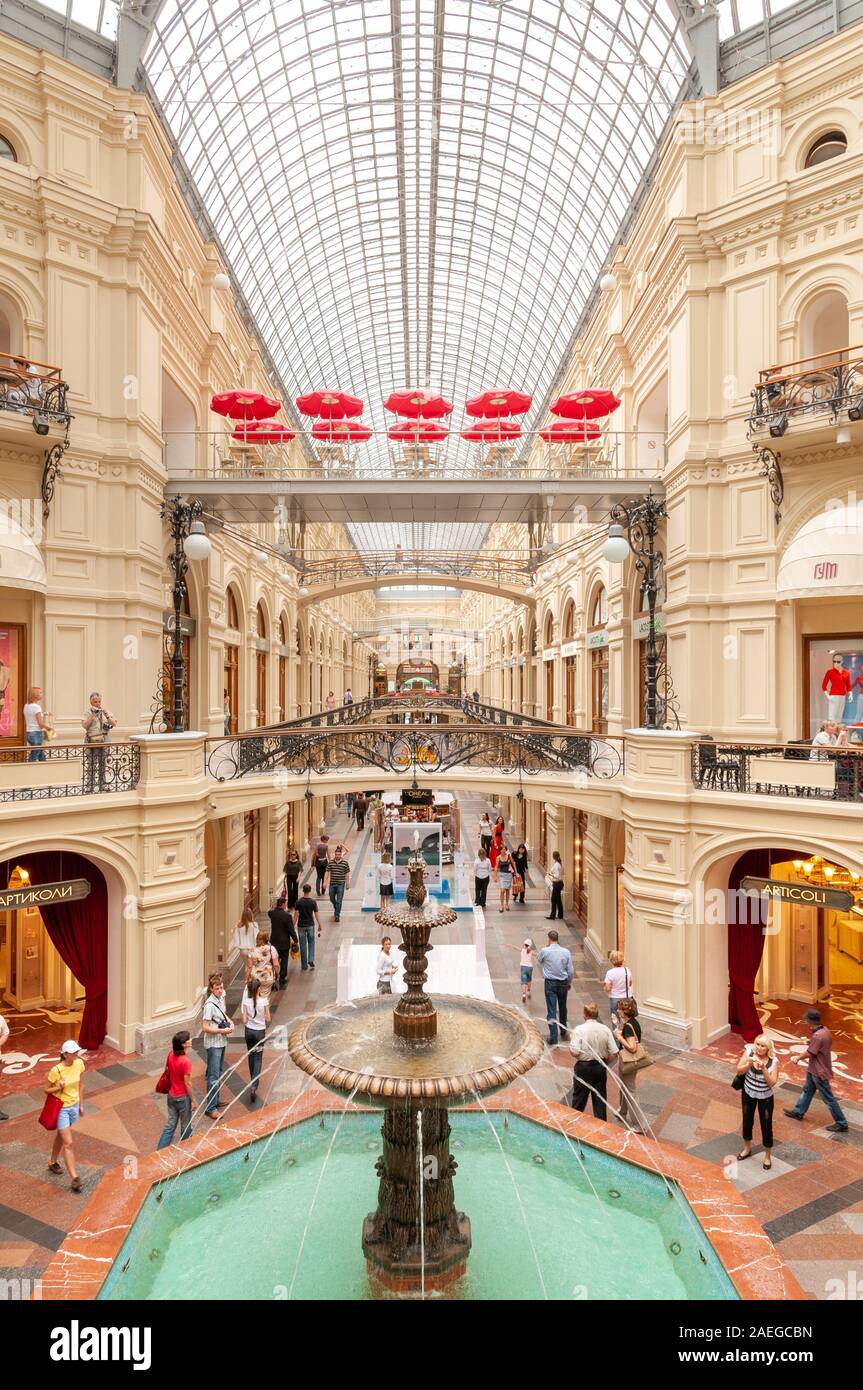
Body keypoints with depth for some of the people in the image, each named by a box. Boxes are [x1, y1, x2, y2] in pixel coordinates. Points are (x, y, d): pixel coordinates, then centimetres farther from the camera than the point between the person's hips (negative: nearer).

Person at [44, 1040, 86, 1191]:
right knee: (68, 1143, -2)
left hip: (74, 1105, 5)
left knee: (60, 1135, 26)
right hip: (61, 1108, -5)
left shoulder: (79, 1064, -11)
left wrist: (81, 1104, 11)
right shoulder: (56, 1070, -27)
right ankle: (74, 1178, 5)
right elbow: (46, 1089, -11)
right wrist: (59, 1087, -32)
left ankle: (53, 1162, 50)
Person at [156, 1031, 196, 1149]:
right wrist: (193, 1100, -10)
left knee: (170, 1124, 20)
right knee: (186, 1126, 17)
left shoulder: (171, 1054, -9)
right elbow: (187, 1084, -22)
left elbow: (167, 1071, 7)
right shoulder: (186, 1061, -30)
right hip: (183, 1097, -6)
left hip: (171, 1095, 6)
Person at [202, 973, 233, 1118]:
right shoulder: (210, 1005, -23)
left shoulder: (221, 999, 2)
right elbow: (205, 1027, -23)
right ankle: (210, 1108, 5)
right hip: (213, 1044, -8)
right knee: (213, 1076, -3)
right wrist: (222, 1031, -22)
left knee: (219, 1073, 19)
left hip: (221, 1042, 9)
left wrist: (229, 1022, 2)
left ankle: (216, 1100, 33)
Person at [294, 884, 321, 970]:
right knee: (311, 943, 19)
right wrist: (319, 926, 3)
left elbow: (296, 915, -10)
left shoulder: (299, 902, -10)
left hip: (301, 926, 0)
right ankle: (311, 960, 1)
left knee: (303, 946, 9)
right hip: (310, 925, 1)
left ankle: (304, 965, 15)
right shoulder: (313, 902, -9)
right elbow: (316, 915, -7)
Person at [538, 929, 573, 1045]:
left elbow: (540, 962, 11)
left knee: (551, 1010, -1)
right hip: (563, 983, 3)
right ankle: (563, 1030, 40)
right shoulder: (566, 952, -7)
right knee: (562, 1008, 22)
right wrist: (569, 983, 14)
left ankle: (553, 1038, -5)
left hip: (550, 983, -3)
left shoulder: (544, 951, -12)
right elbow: (570, 971, -1)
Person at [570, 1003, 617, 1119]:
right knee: (600, 1098, 18)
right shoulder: (605, 1029, -8)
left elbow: (575, 1052, -23)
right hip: (600, 1067, 3)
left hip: (584, 1067, -3)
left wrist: (571, 1042, -3)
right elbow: (614, 1053, -7)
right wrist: (604, 1062, 10)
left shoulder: (579, 1030, -19)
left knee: (579, 1098, 16)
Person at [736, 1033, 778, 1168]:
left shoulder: (773, 1061, -21)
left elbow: (772, 1083, -22)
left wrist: (764, 1068, -35)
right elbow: (739, 1071, -17)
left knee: (766, 1125, 9)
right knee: (747, 1121, 19)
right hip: (748, 1094, 2)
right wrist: (749, 1063, -34)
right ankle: (747, 1148, 44)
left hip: (765, 1097, -2)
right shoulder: (749, 1052, -18)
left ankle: (767, 1156, 33)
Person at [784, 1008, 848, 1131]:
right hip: (814, 1069, 10)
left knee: (828, 1098, 7)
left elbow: (809, 1053, -22)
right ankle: (798, 1112, 35)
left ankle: (841, 1123, 22)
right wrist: (811, 1042, 3)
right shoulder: (825, 1030, -3)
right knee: (807, 1090, 22)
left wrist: (798, 1058, -6)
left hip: (819, 1072, -10)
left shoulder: (817, 1036, -32)